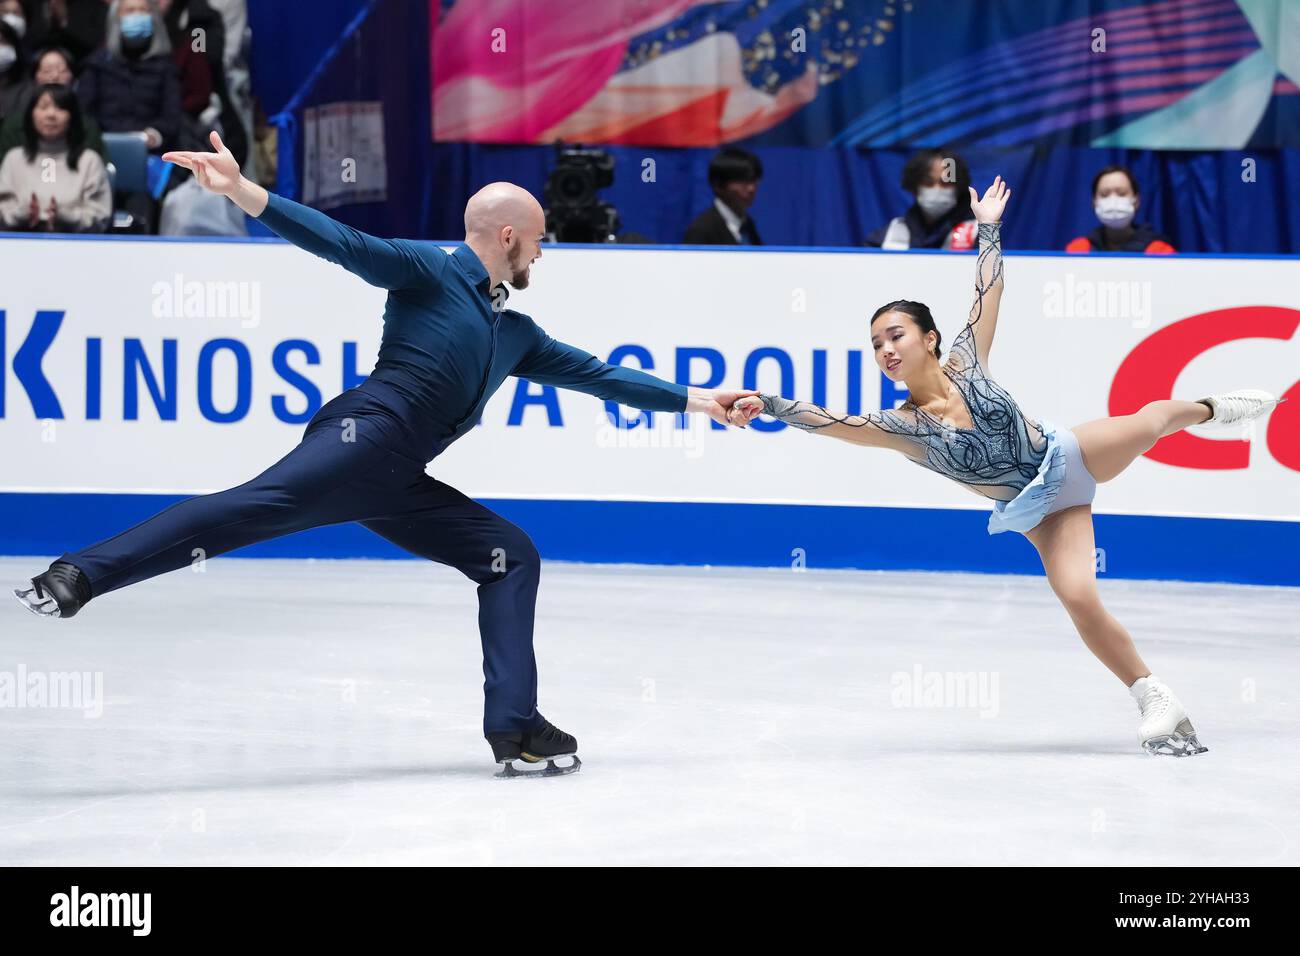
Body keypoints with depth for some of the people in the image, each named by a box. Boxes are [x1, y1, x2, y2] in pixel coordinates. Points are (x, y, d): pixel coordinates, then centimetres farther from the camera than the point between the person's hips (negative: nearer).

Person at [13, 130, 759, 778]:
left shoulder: (515, 334, 27)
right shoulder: (430, 271, 4)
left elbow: (593, 374, 34)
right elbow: (340, 242, -7)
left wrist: (690, 400, 32)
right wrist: (244, 193, -20)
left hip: (399, 487, 8)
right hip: (366, 438, -8)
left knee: (512, 555, 3)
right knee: (261, 504, -29)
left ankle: (515, 726, -2)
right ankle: (78, 578, -38)